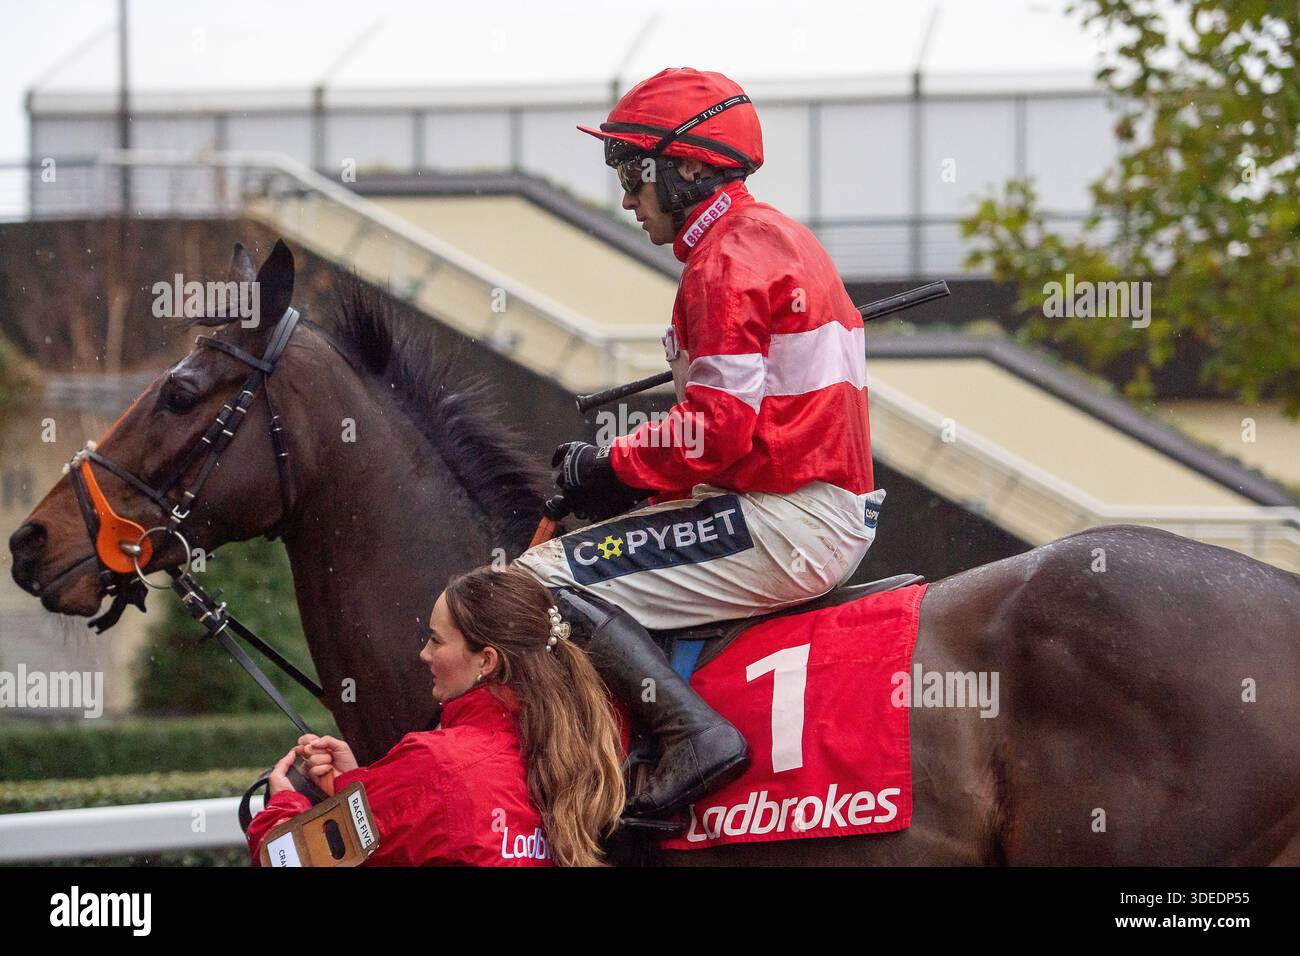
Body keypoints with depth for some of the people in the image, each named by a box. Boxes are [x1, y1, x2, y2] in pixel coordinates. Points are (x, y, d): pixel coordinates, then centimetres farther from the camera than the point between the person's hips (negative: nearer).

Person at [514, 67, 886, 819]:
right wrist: (623, 469, 14)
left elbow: (717, 428, -20)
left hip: (786, 526, -11)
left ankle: (695, 734, -25)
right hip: (834, 516, 11)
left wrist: (609, 466, -6)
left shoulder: (726, 263, -12)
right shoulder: (777, 237, 20)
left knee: (545, 581, -15)